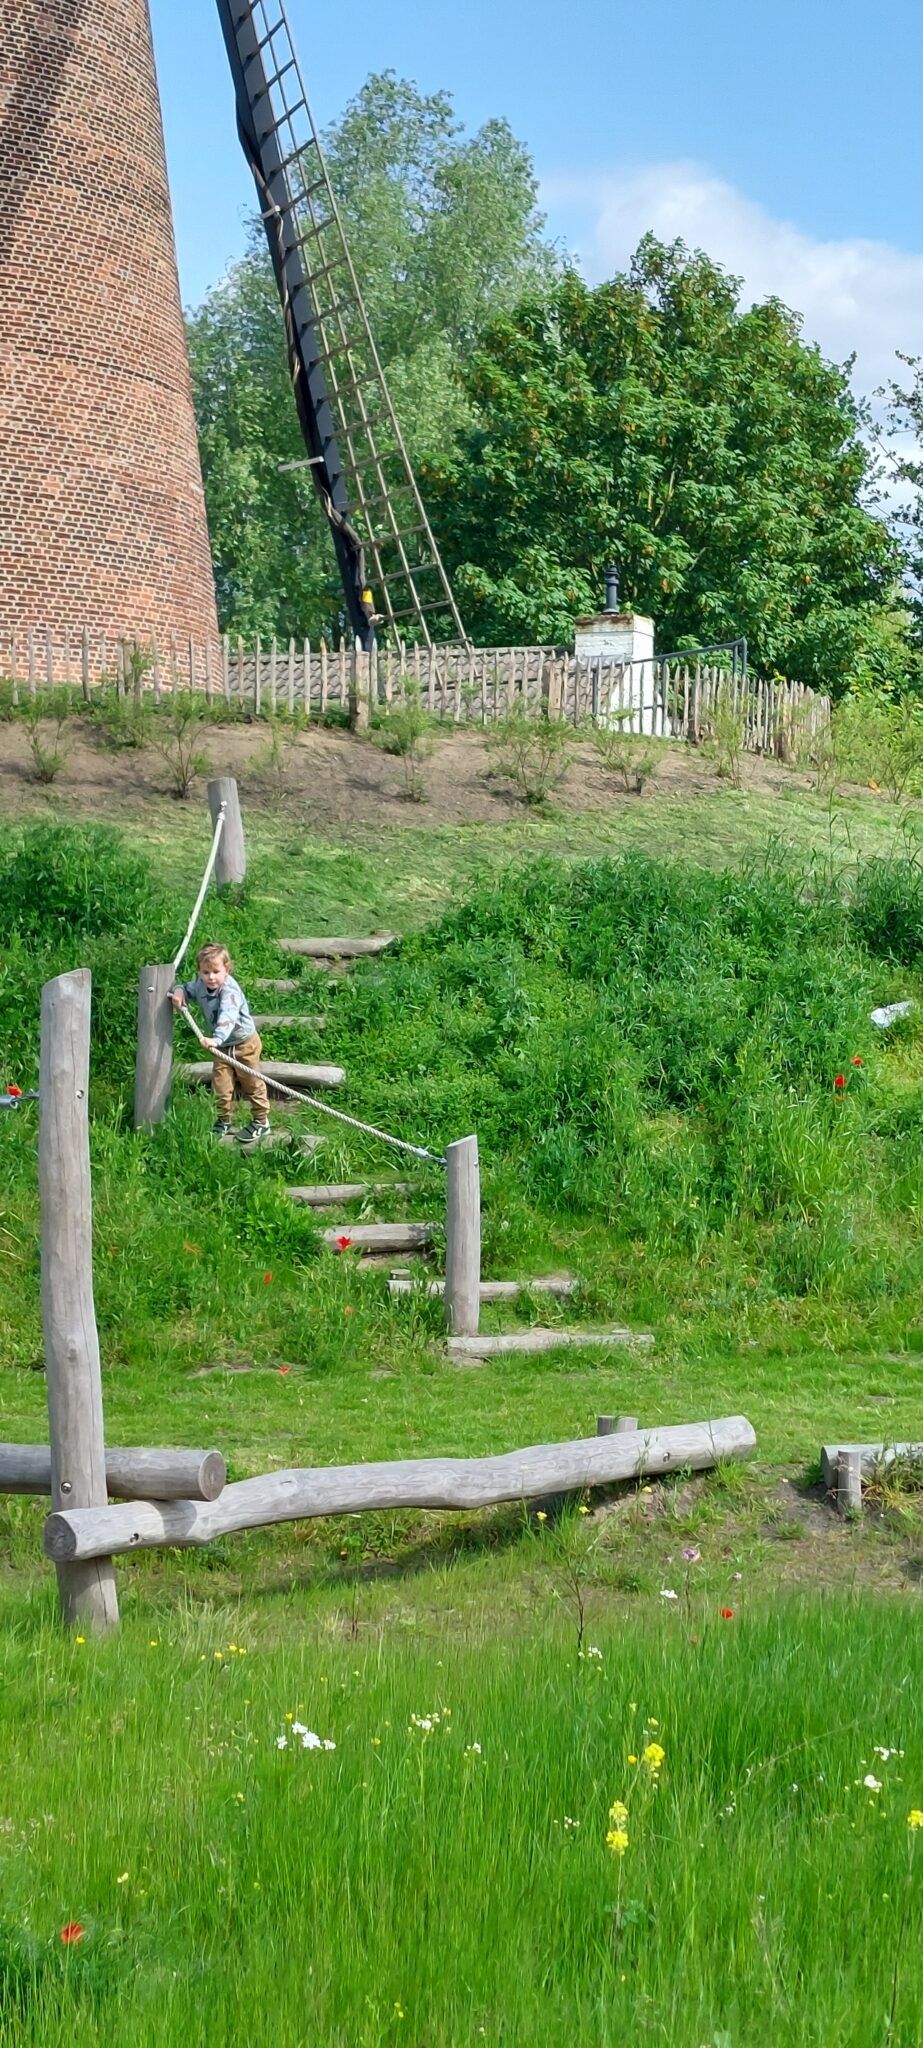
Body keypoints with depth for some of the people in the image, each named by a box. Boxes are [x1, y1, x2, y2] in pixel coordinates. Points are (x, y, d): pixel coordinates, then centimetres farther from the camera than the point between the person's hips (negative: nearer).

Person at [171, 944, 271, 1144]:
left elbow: (227, 1018, -46)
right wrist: (179, 993, -11)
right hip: (222, 1045, 6)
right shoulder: (200, 986, -9)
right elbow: (187, 988, 14)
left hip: (244, 1043, -6)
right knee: (221, 1084, 6)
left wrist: (217, 1039, -62)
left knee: (252, 1084, 6)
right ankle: (224, 1120, 22)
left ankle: (261, 1122, 19)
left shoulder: (230, 991, -32)